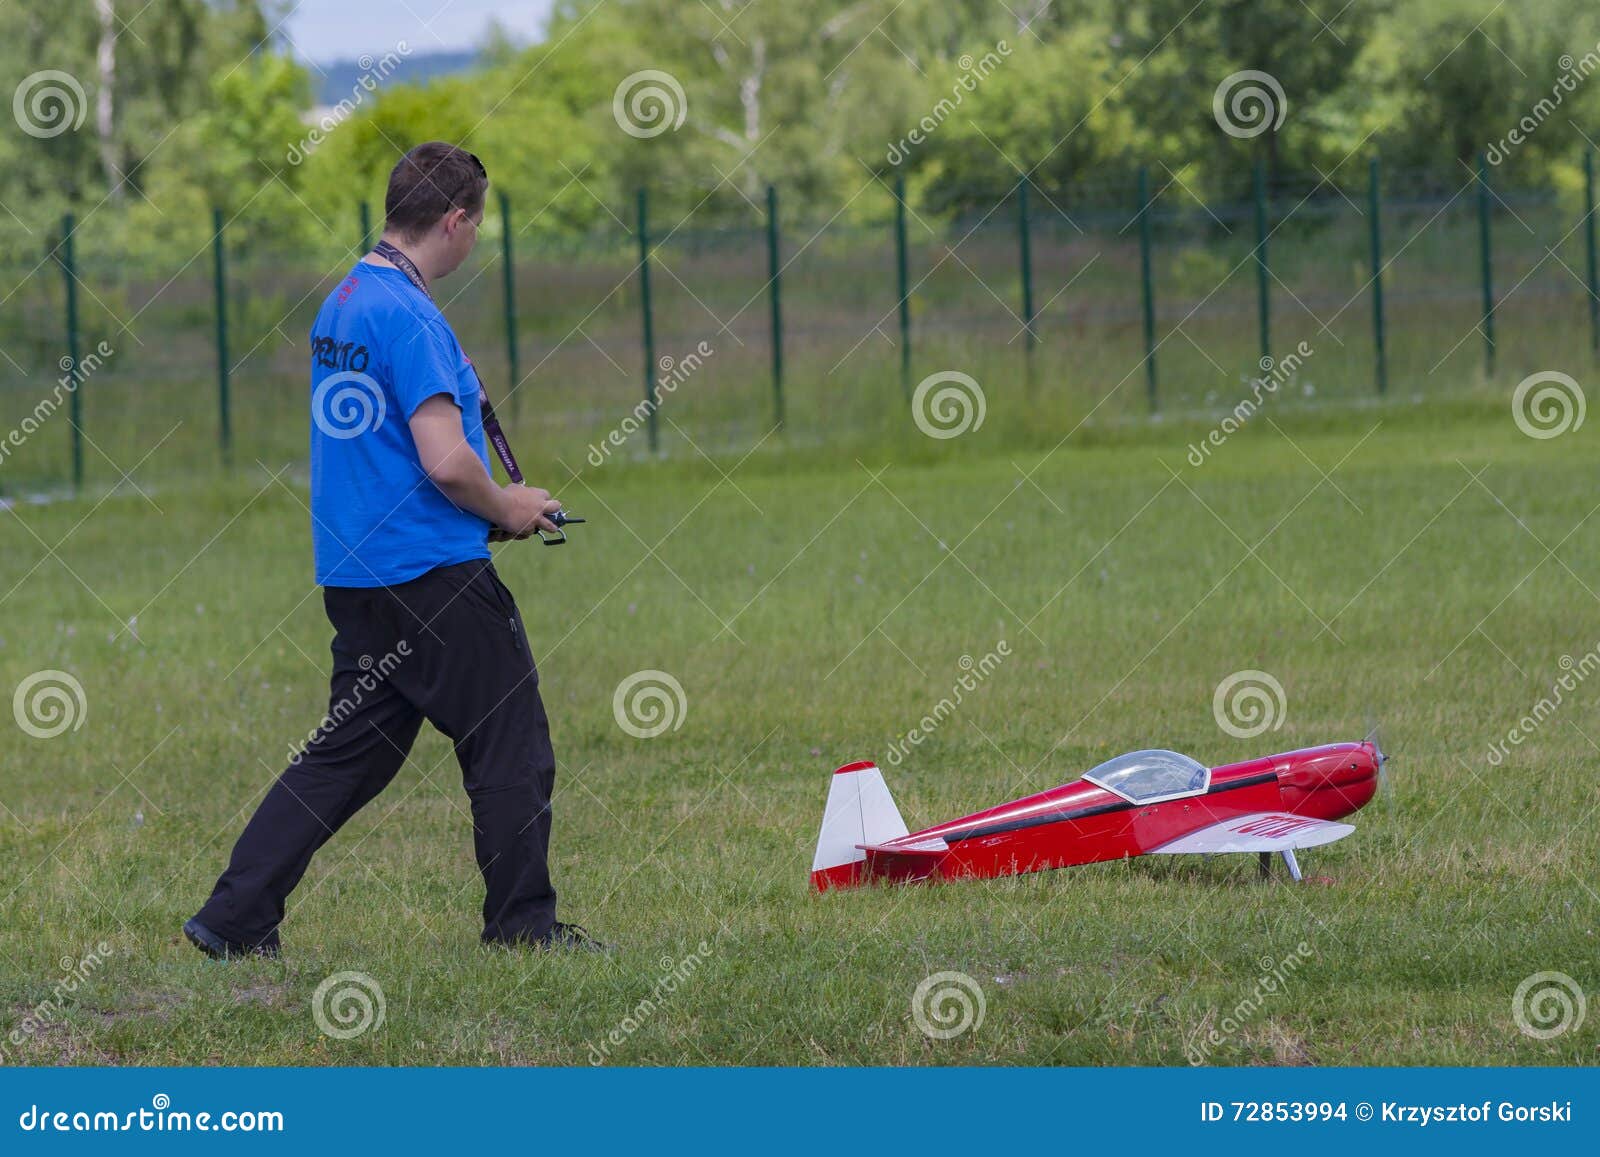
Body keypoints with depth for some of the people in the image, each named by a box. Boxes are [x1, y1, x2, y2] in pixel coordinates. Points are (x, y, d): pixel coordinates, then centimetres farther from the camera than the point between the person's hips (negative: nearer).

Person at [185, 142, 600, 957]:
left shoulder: (341, 304, 13)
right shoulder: (409, 317, -17)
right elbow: (447, 462, -23)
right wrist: (505, 510, -4)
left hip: (352, 570, 9)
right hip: (433, 574, -9)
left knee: (345, 752, 11)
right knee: (510, 745, 3)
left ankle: (236, 920, 6)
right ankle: (521, 922, 10)